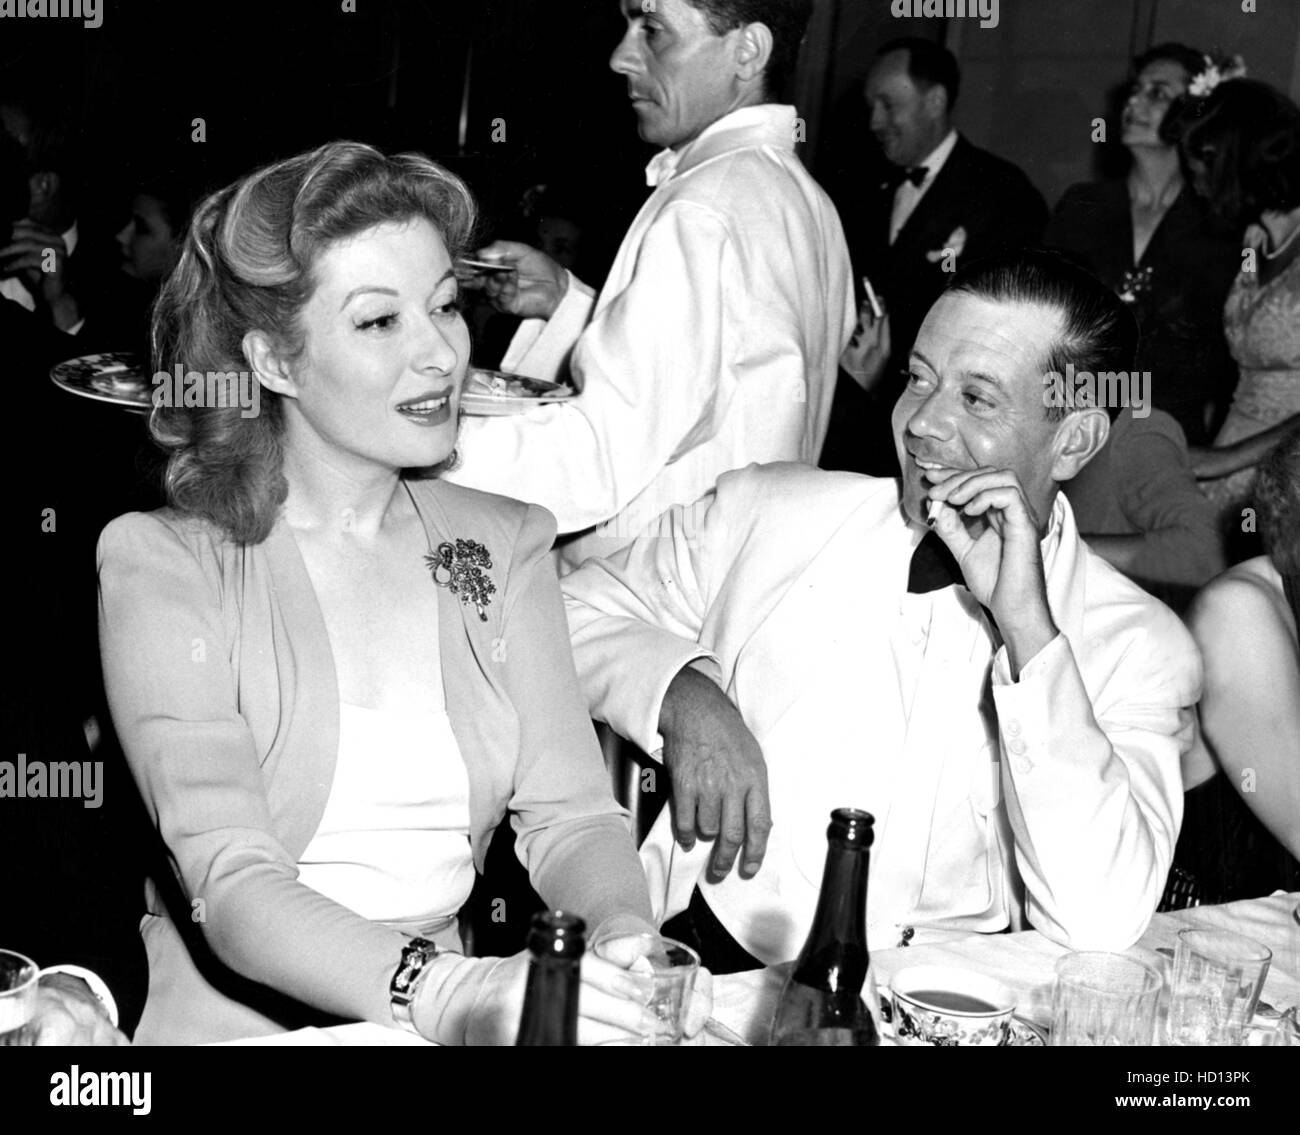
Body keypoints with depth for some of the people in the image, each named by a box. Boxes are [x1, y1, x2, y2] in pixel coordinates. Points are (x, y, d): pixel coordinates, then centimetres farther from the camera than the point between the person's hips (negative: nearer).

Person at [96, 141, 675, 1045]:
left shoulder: (505, 545, 7)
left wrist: (625, 933, -21)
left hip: (445, 1014, 3)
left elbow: (569, 813, 0)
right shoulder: (164, 564, -6)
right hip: (237, 1020, -3)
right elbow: (232, 880, -16)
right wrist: (441, 993, -32)